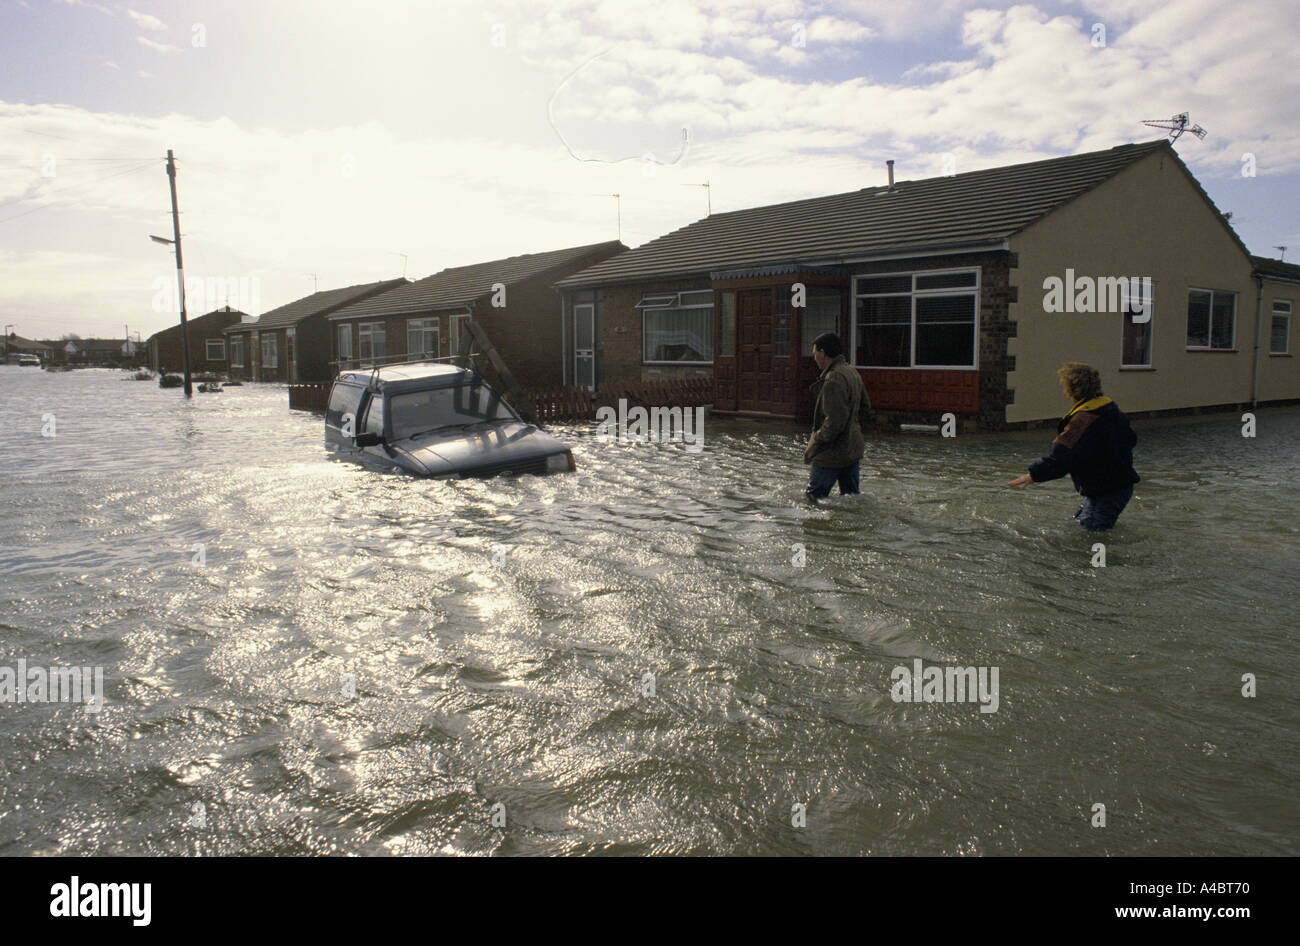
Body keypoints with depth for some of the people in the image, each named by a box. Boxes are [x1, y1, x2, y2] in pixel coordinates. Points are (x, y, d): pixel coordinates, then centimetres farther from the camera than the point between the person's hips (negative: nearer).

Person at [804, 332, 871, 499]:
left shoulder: (834, 379, -22)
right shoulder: (852, 371, 11)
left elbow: (834, 421, -26)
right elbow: (865, 405, 21)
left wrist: (814, 445, -16)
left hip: (833, 454, -10)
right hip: (853, 448, 10)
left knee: (814, 498, -3)